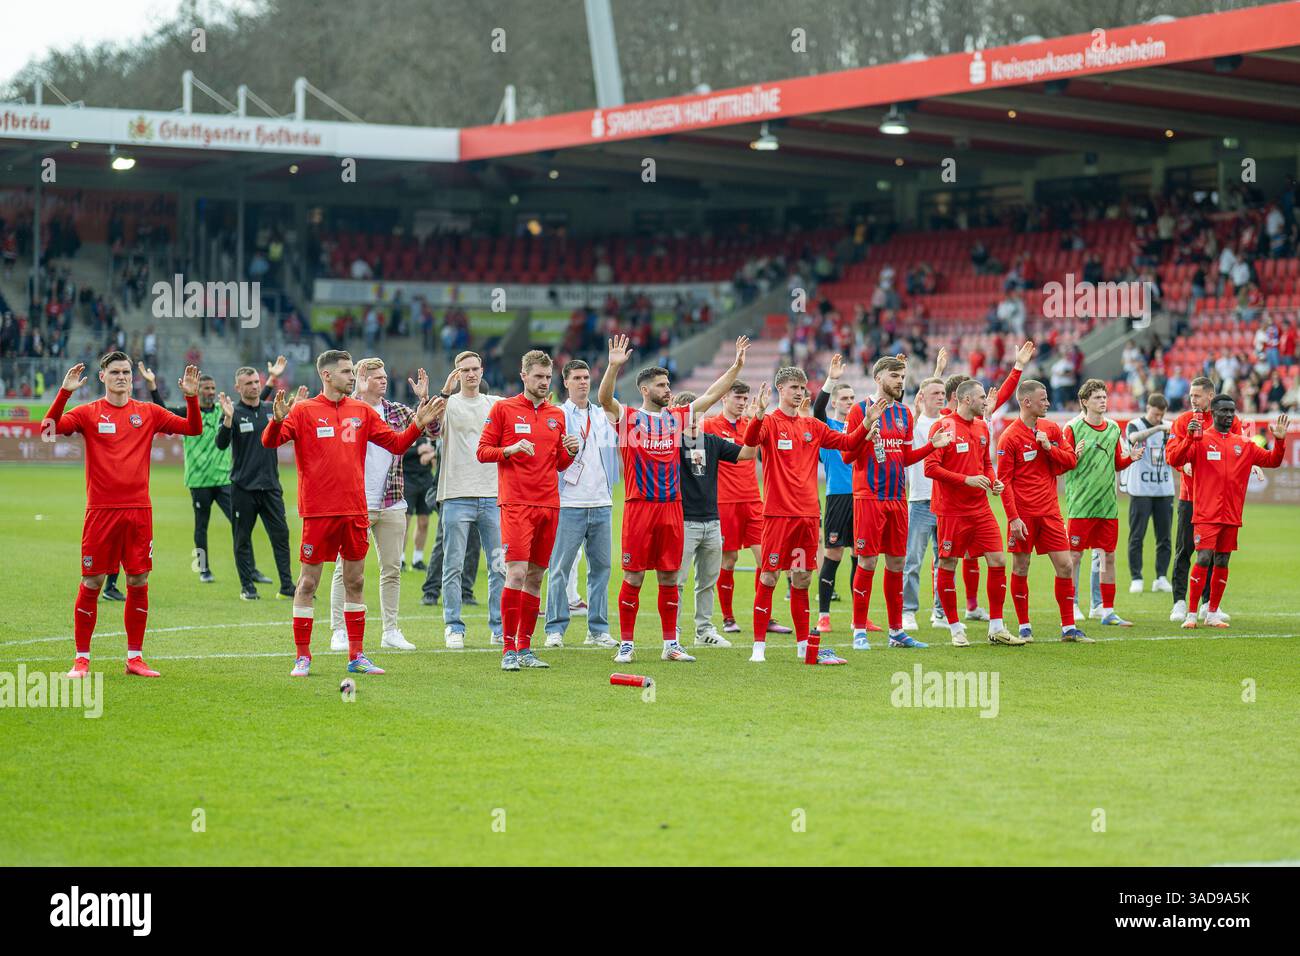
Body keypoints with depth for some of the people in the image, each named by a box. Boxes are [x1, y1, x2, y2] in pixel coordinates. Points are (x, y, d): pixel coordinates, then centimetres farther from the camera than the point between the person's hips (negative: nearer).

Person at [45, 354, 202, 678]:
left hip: (139, 510, 2)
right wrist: (64, 392, -21)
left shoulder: (148, 413, 9)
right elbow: (50, 427, -11)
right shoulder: (88, 413, 3)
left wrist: (191, 398, -7)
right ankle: (81, 659, 8)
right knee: (91, 583, -1)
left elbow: (193, 428, 7)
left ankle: (134, 658, 13)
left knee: (138, 583, 3)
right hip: (101, 510, -2)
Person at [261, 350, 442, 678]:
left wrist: (418, 425, -1)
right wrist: (278, 420, -31)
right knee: (308, 583, -1)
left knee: (355, 582, 8)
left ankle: (356, 657, 15)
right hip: (318, 512, -4)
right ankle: (302, 657, 6)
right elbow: (270, 442, -11)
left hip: (355, 511, 4)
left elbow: (396, 443, 15)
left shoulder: (362, 411, 11)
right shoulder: (304, 410, -2)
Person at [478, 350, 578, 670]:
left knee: (535, 577, 7)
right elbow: (483, 451, 1)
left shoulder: (557, 415, 16)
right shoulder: (503, 409, 3)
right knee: (516, 572, -14)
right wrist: (511, 449, -15)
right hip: (516, 503, -5)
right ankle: (509, 650, -10)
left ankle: (525, 648, 13)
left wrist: (571, 452, 0)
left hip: (549, 505, 5)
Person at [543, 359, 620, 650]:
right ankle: (555, 629, 1)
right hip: (569, 503, -5)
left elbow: (616, 448, 20)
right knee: (561, 566, -4)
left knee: (601, 566, 6)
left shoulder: (603, 416, 14)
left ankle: (598, 629, 12)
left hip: (601, 503, 5)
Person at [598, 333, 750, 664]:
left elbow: (711, 395, 17)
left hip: (672, 507, 4)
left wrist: (736, 366, 11)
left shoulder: (676, 417, 13)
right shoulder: (628, 417, -1)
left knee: (669, 578, 8)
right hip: (639, 507, -4)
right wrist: (614, 366, -33)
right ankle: (625, 645, 4)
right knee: (633, 577, -2)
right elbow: (604, 398, -18)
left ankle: (671, 645, 13)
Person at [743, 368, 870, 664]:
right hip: (778, 512, -5)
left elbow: (848, 442, 18)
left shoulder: (813, 426, 14)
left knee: (802, 580, 10)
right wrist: (759, 413, -42)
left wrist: (866, 424, 2)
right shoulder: (770, 422, -4)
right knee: (768, 578, -4)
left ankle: (804, 646, 16)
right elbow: (750, 440, -24)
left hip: (808, 513, 5)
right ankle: (759, 647, -1)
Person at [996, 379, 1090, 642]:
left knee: (1065, 566, 0)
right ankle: (1024, 627, 13)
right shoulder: (1010, 437, -7)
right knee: (1021, 569, 2)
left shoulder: (1052, 428, 9)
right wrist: (1013, 518, -15)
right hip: (1023, 513, -5)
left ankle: (1069, 628, 6)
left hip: (1050, 512, 5)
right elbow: (1004, 480, -9)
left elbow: (1071, 461, 8)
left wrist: (1049, 447, -9)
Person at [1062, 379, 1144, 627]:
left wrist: (1130, 458, 0)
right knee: (1074, 556, -3)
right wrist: (1074, 456, -25)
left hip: (1108, 504, 5)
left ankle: (1108, 612, 13)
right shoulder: (1073, 427, -5)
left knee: (1109, 556, 7)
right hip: (1080, 504, -5)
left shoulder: (1113, 428, 11)